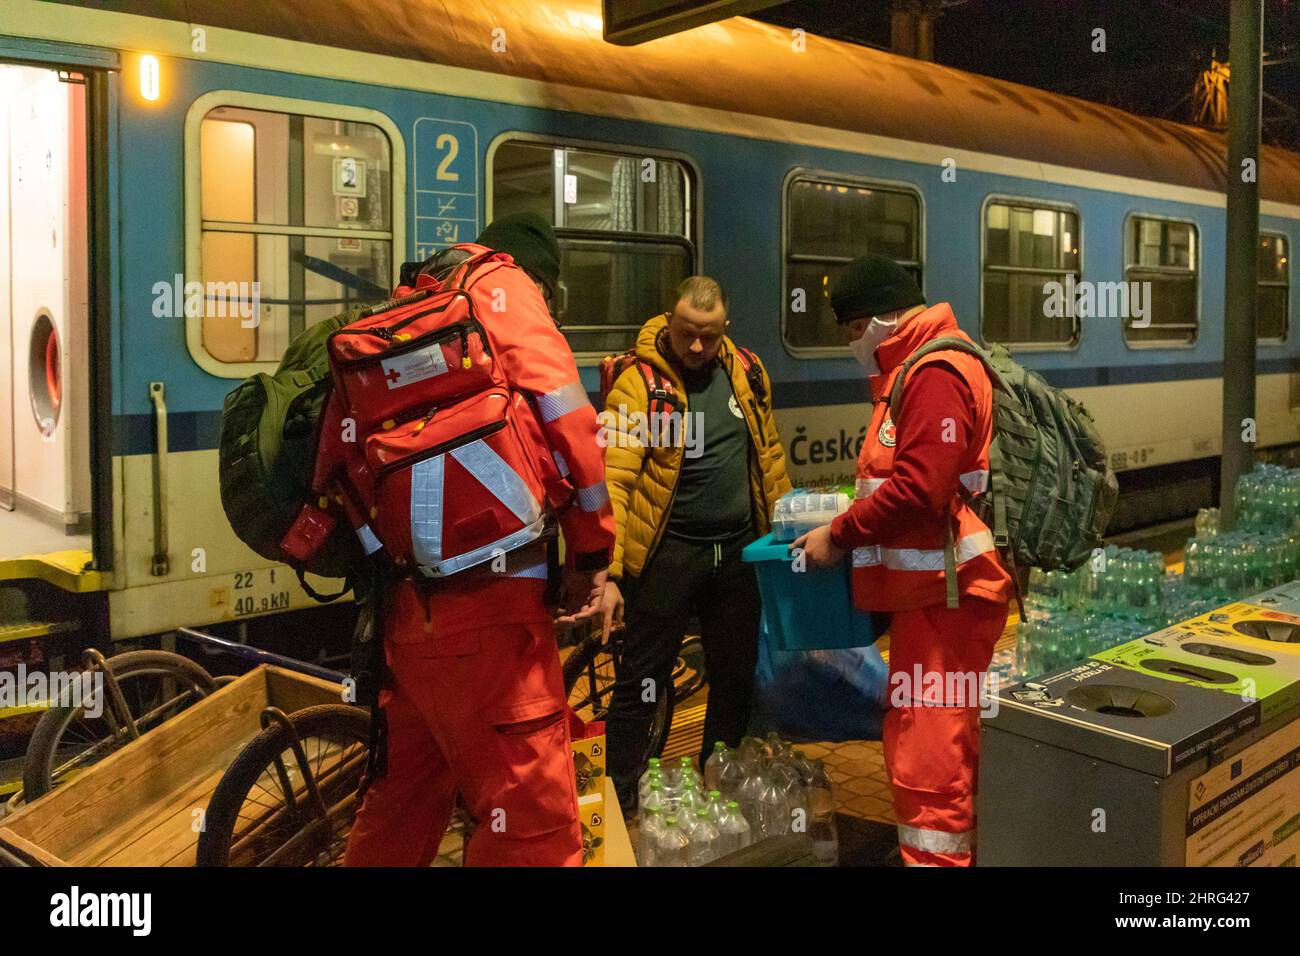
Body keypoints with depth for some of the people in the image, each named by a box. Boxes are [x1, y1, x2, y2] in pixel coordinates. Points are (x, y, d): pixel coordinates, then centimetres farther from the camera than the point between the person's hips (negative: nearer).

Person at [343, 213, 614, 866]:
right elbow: (569, 421, -11)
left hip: (406, 605, 8)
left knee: (399, 816, 21)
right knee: (535, 827, -4)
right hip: (483, 607, -8)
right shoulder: (501, 285, 2)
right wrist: (590, 555, -3)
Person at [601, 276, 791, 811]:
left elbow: (769, 458, 14)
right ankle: (619, 800, 16)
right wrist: (609, 573, -28)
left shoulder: (746, 372, 5)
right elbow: (612, 482, -20)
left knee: (737, 680, 16)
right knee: (641, 684, 2)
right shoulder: (637, 383, -12)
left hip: (739, 551, 6)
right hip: (668, 552, -5)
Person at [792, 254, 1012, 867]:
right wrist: (850, 527, 14)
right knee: (944, 743, 19)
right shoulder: (918, 370, 19)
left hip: (946, 593, -11)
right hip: (932, 588, 11)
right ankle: (953, 848, 32)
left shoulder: (935, 375, -15)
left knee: (927, 754, -6)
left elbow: (918, 490, -23)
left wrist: (839, 535, -13)